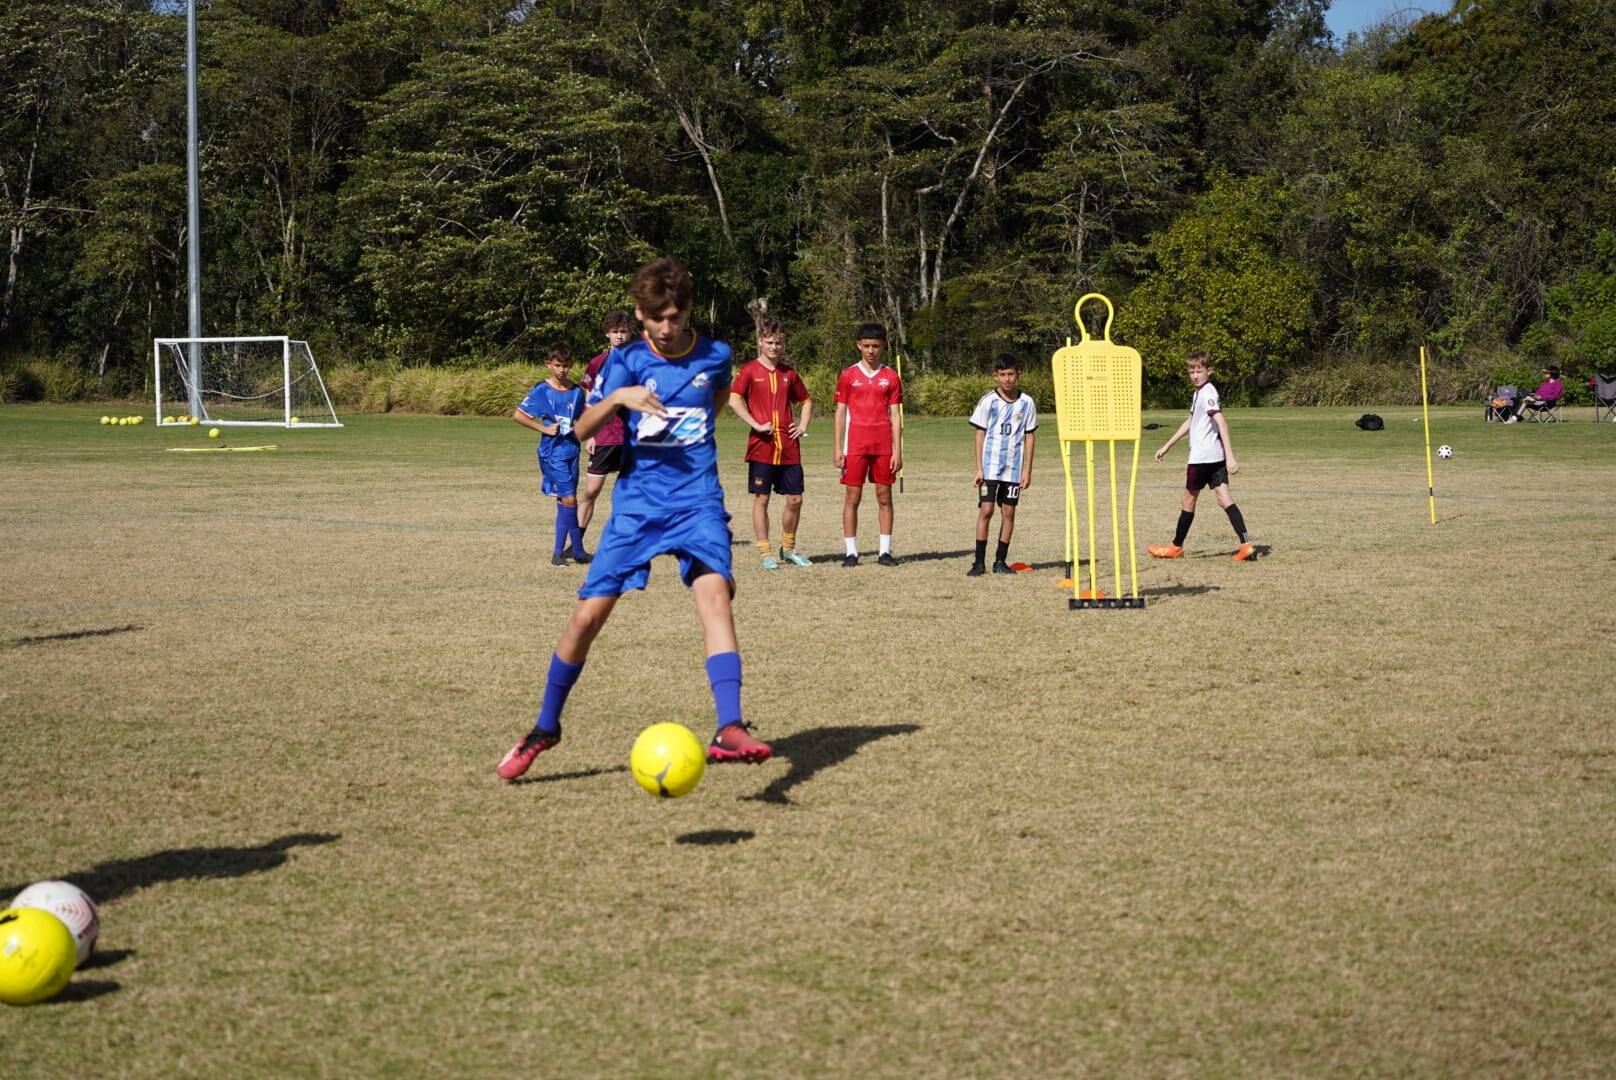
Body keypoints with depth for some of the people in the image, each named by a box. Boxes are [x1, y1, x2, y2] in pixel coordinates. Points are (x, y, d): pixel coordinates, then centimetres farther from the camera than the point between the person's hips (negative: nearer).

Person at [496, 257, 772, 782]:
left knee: (714, 590, -25)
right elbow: (582, 429, -11)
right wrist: (618, 397, -28)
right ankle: (545, 728, 20)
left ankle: (730, 729, -32)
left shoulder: (715, 356, 2)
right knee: (589, 614, -1)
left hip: (697, 497, 0)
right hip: (637, 499, 0)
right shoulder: (626, 360, -3)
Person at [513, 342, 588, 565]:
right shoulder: (542, 391, -6)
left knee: (564, 501, 8)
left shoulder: (576, 392, 8)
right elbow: (518, 415, -8)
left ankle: (559, 552, 15)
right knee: (569, 499, -11)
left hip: (572, 451, 5)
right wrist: (544, 429, -13)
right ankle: (578, 551, -1)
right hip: (552, 452, -5)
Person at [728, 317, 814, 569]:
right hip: (762, 447, -4)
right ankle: (765, 554, 6)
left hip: (789, 447, 4)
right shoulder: (749, 370, -2)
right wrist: (756, 425, -19)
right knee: (761, 499, 0)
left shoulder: (789, 373, 13)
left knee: (795, 499, 5)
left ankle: (788, 549, 21)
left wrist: (803, 426, 11)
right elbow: (734, 399, -16)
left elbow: (806, 401, 26)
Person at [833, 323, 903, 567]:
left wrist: (898, 451, -1)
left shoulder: (890, 377, 5)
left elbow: (895, 415, 5)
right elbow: (840, 413, 5)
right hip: (855, 445, -1)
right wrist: (838, 449, -1)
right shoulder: (848, 376, 4)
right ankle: (851, 552, 2)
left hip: (883, 446, 1)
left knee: (885, 496, 4)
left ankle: (886, 551, 8)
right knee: (852, 497, -1)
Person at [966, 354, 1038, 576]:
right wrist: (978, 468, -4)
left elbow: (1030, 437, 7)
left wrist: (1027, 470, 2)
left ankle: (1000, 561, 12)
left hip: (1014, 467, 2)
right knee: (985, 510, -7)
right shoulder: (988, 401, -2)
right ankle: (979, 561, -4)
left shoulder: (1027, 403, 3)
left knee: (1008, 512, 4)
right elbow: (980, 435, 1)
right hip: (990, 466, -2)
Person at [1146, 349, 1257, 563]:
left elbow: (1222, 423, -23)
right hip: (1216, 456, 9)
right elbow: (1190, 423, 28)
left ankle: (1176, 547, 21)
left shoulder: (1207, 393, -14)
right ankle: (1246, 544, -15)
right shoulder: (1199, 393, 16)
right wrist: (1167, 446, 32)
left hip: (1201, 456, -9)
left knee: (1188, 499, 7)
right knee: (1224, 498, -1)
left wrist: (1230, 457, -29)